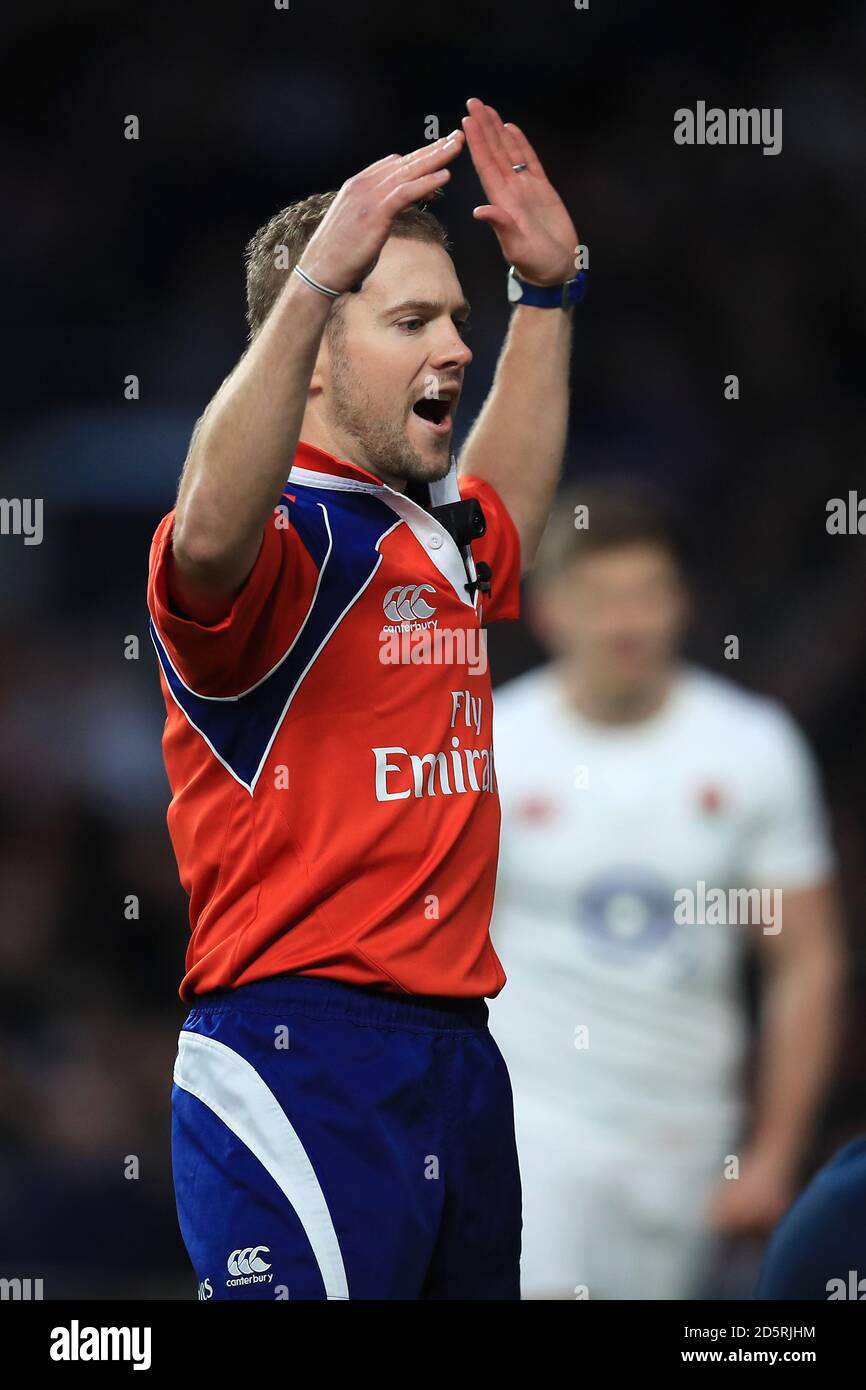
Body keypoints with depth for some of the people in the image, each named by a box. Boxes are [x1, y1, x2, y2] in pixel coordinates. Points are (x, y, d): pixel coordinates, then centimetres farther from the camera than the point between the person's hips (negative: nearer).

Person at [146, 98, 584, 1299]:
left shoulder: (435, 544, 19)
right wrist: (316, 273, -41)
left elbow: (506, 505, 44)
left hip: (457, 1054, 9)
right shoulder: (278, 540, -9)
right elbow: (210, 532, -35)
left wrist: (547, 295, 38)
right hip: (303, 1056, -9)